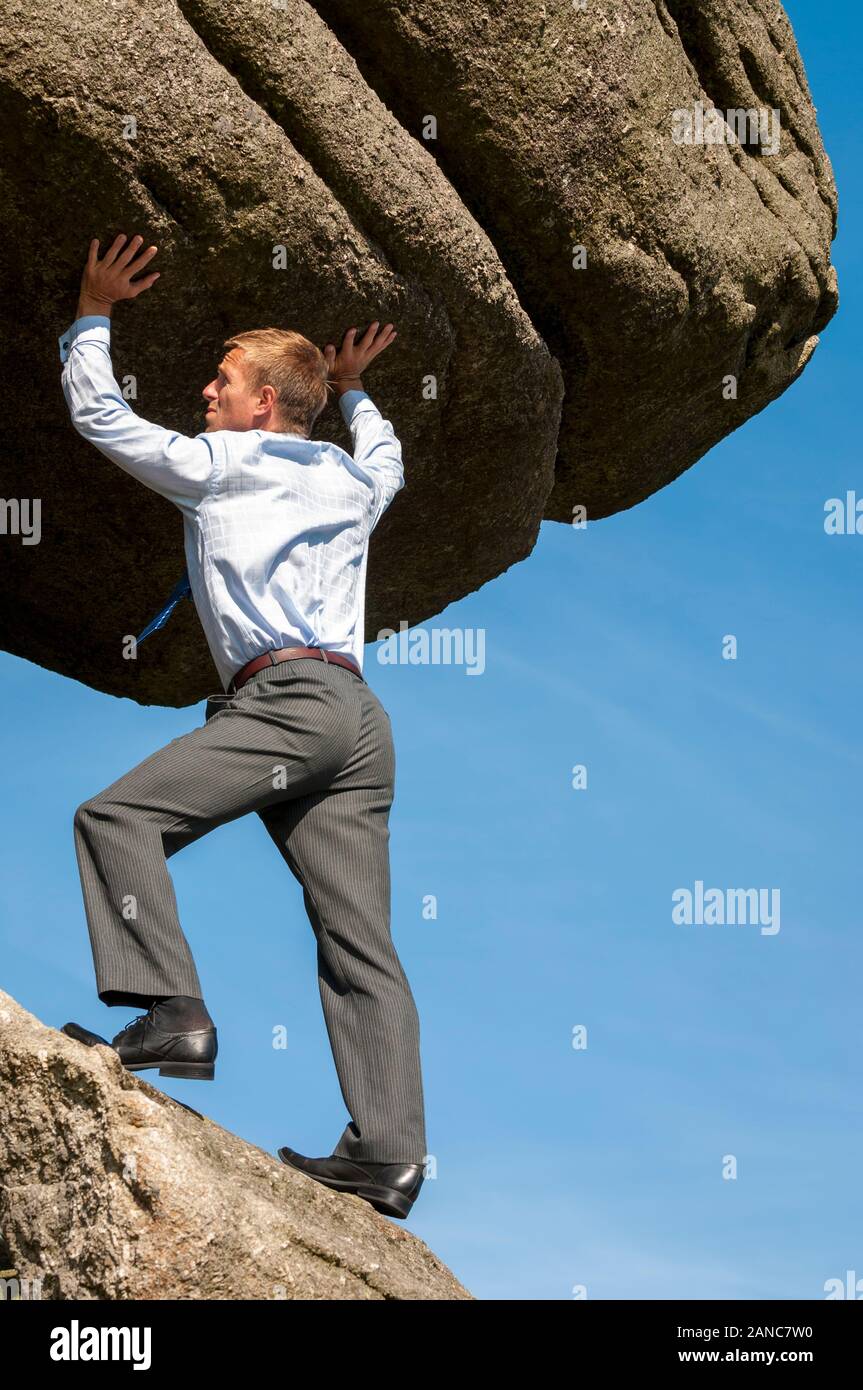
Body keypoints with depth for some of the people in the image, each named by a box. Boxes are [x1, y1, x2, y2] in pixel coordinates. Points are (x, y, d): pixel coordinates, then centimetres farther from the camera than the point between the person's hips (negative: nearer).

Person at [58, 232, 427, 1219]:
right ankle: (389, 1152, -6)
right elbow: (386, 459, 52)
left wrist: (92, 315, 31)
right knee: (359, 941, 0)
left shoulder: (220, 464, 8)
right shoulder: (350, 482, 26)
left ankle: (172, 1010, -23)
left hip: (286, 697, -7)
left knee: (117, 816, -9)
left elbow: (99, 414, 19)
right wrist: (352, 389, 60)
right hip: (359, 716, 7)